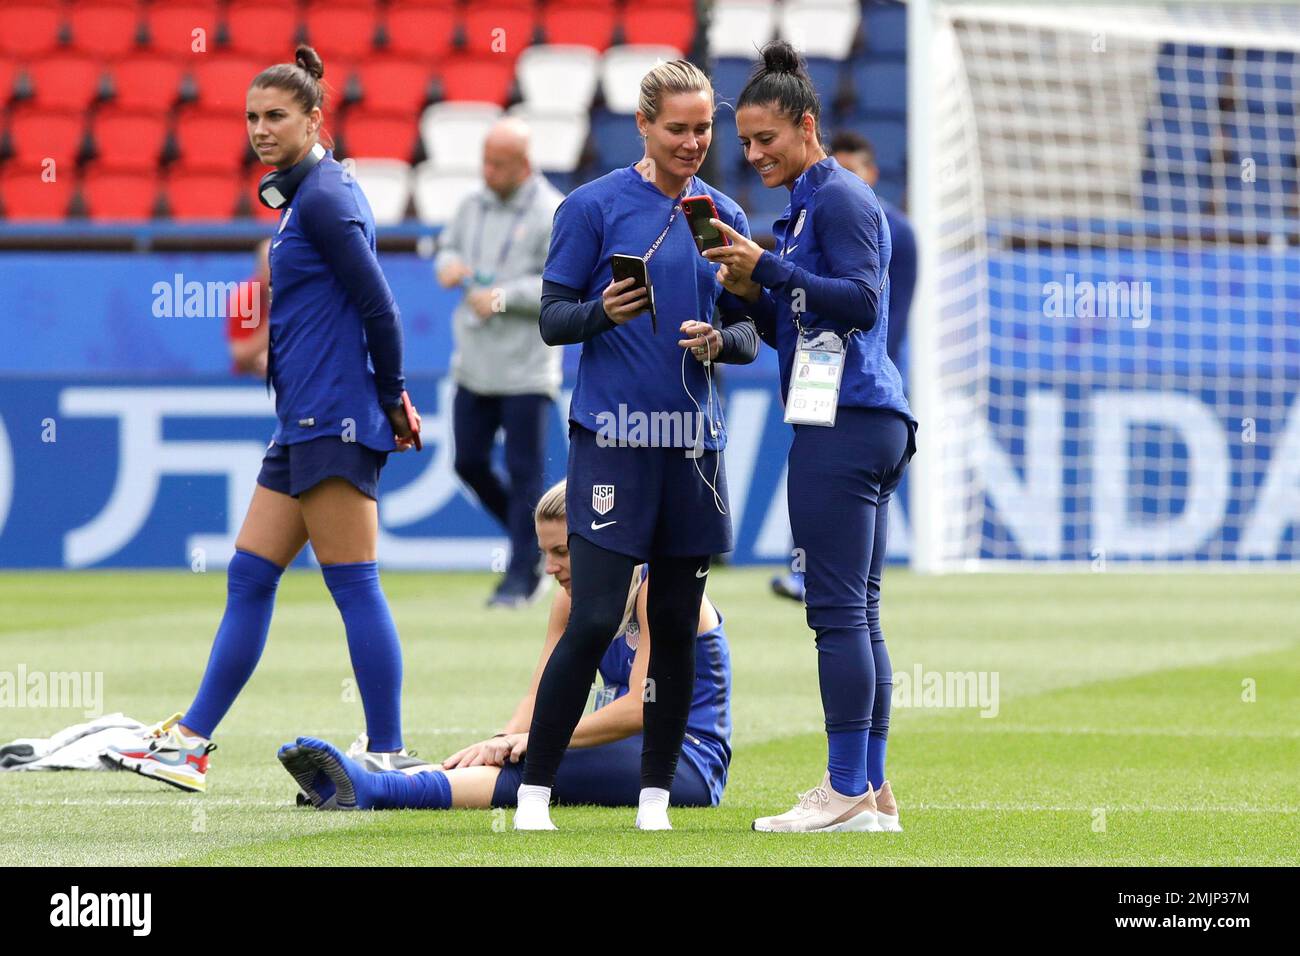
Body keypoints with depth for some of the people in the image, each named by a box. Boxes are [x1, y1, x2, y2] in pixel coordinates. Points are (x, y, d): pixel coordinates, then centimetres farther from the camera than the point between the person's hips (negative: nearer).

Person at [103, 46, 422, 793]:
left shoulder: (323, 199, -13)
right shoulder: (310, 192, 17)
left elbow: (378, 305, -16)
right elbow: (372, 306, 20)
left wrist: (390, 399, -7)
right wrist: (392, 397, 15)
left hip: (334, 423, -11)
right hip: (305, 424, 11)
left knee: (355, 586, -7)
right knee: (250, 577, 10)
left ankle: (387, 756, -5)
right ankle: (190, 744, 13)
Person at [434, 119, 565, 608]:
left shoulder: (552, 215, -11)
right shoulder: (474, 205, 9)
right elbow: (448, 245, 23)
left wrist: (502, 297, -20)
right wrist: (447, 265, -1)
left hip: (526, 369, -7)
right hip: (473, 364, 7)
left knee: (524, 472, -4)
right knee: (469, 463, 7)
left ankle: (521, 575, 4)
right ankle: (533, 539, 27)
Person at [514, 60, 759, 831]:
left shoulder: (725, 217, 12)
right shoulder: (594, 207, -1)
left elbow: (751, 333, 14)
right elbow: (552, 319, -1)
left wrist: (718, 340, -8)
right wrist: (603, 312, -21)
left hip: (694, 445, 5)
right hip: (613, 439, -5)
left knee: (677, 626, 6)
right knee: (593, 622, -11)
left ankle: (656, 796, 13)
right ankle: (534, 791, -4)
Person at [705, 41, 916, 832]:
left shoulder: (837, 198, -9)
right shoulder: (811, 203, 21)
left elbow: (861, 299, -20)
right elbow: (792, 329, 24)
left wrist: (769, 268, -20)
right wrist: (752, 293, 6)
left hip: (843, 425, -11)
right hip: (871, 422, 11)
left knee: (839, 608, -9)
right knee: (858, 612, 9)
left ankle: (848, 790, -8)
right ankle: (874, 792, 10)